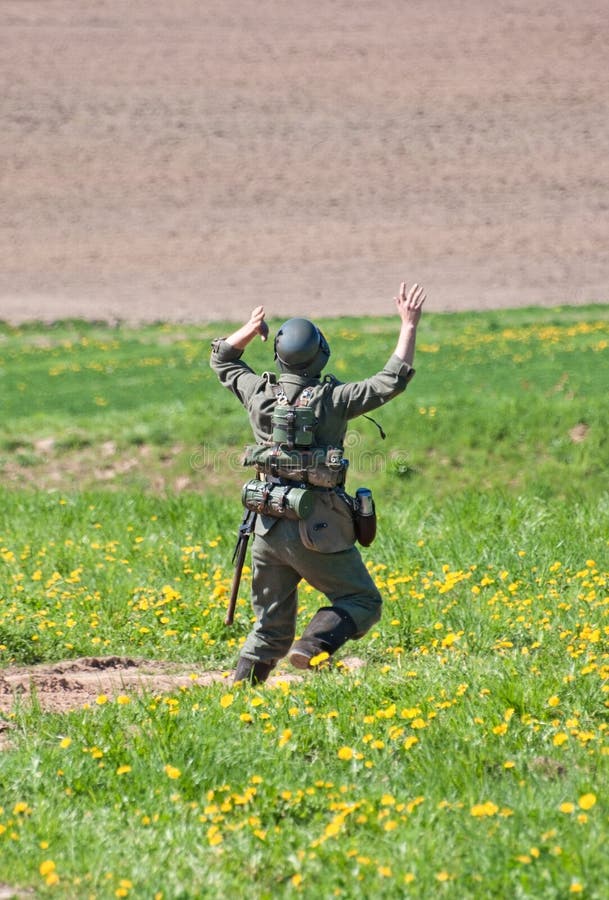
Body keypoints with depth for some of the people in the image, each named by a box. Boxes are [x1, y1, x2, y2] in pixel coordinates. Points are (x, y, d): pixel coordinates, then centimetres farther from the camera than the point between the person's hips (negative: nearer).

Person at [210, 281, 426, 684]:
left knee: (271, 625, 14)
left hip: (268, 526, 5)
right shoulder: (331, 399, -11)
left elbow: (222, 359, 21)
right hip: (317, 530, -5)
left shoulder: (260, 393, 2)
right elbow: (392, 382, -13)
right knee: (362, 602, 8)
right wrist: (409, 326, -10)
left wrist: (251, 329, 22)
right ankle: (314, 646, -18)